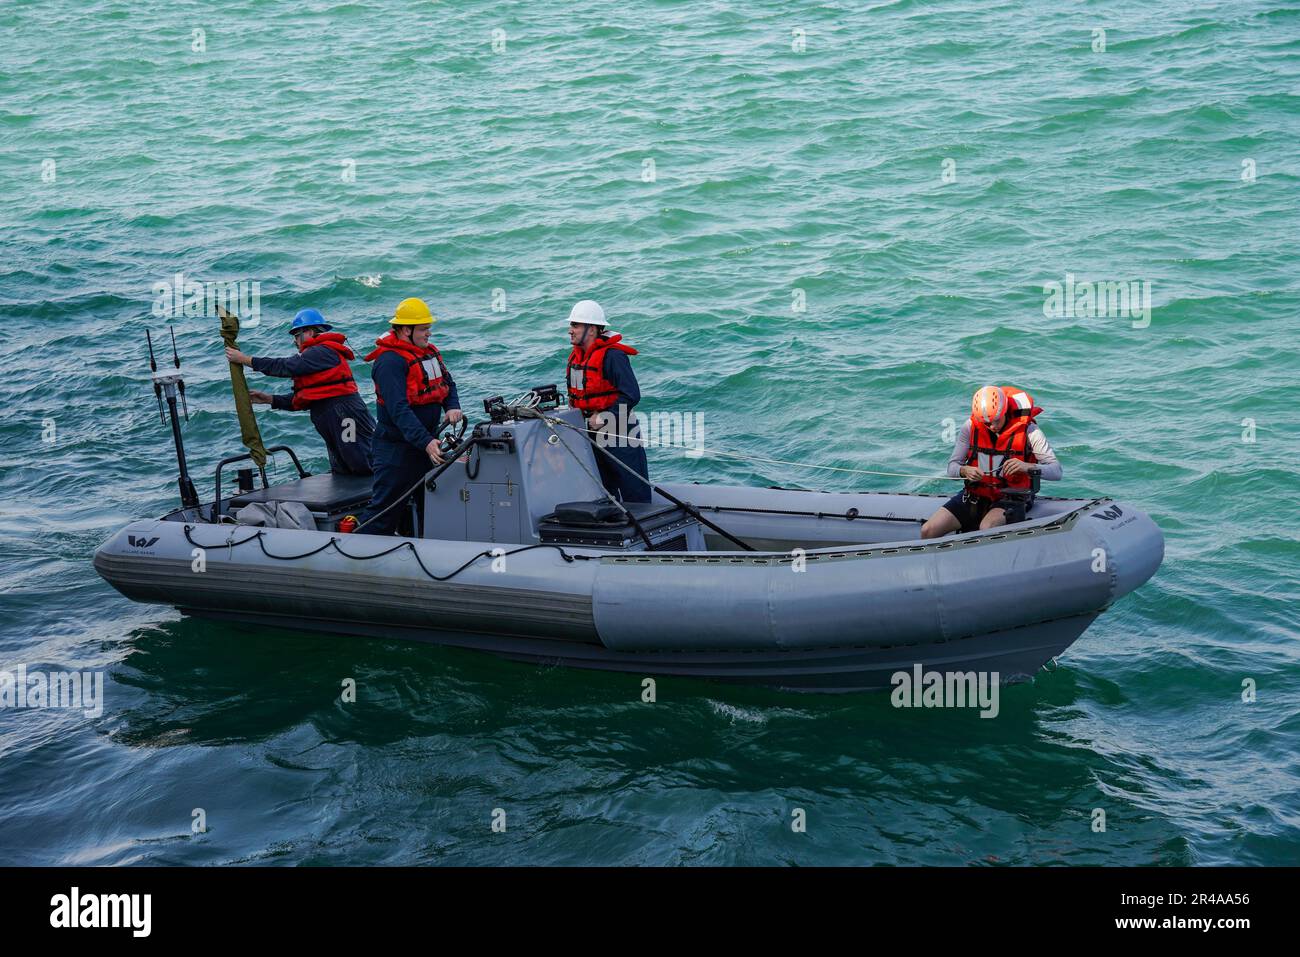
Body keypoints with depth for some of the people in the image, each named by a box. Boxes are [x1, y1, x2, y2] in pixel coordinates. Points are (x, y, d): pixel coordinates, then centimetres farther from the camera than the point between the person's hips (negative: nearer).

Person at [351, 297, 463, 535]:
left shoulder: (430, 352, 9)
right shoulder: (390, 361, -21)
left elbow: (447, 384, 17)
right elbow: (399, 409, -29)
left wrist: (452, 407, -7)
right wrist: (426, 442, -38)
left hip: (424, 446, 9)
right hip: (396, 447, -9)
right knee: (384, 511, -6)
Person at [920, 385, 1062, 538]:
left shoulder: (1027, 430, -13)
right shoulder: (970, 427, -5)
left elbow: (1056, 471, -16)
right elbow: (952, 467, 0)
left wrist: (1027, 467, -36)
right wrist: (964, 471, -25)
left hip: (1010, 497, -4)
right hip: (974, 495, 4)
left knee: (987, 527, -37)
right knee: (927, 531, -12)